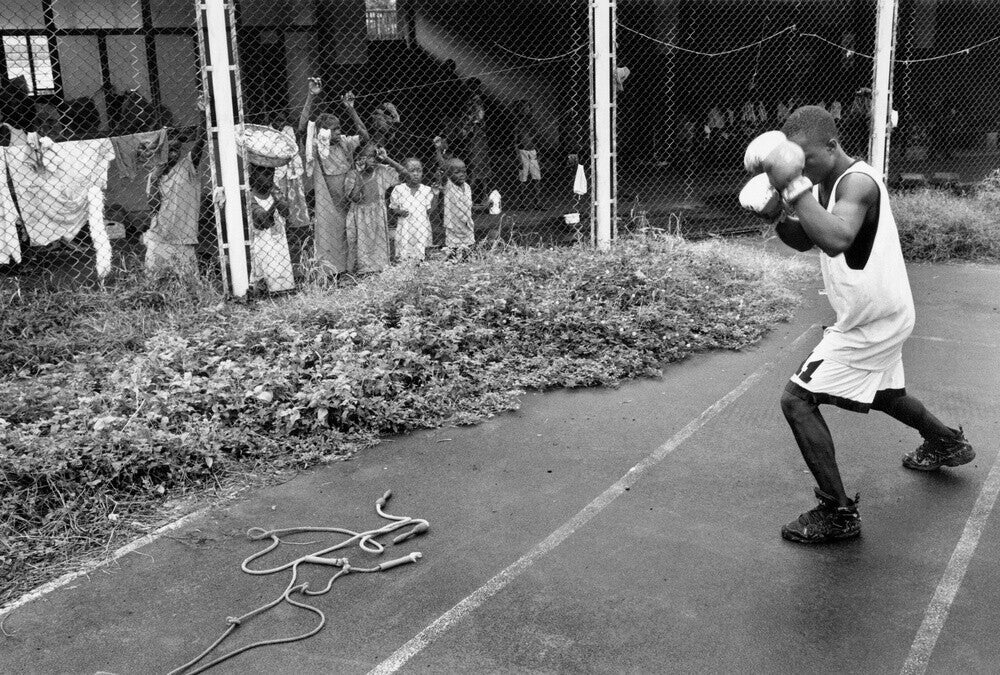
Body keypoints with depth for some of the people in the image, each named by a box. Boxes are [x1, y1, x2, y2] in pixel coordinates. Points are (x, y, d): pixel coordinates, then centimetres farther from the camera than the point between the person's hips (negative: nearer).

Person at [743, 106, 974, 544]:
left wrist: (793, 186, -43)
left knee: (797, 399, -12)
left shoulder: (856, 182, -26)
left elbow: (835, 239, -45)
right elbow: (803, 240, 9)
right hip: (879, 315, 10)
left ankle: (838, 513, -5)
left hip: (872, 323, -10)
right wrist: (777, 212, -10)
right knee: (881, 393, 33)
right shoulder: (828, 183, 3)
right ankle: (947, 443, 59)